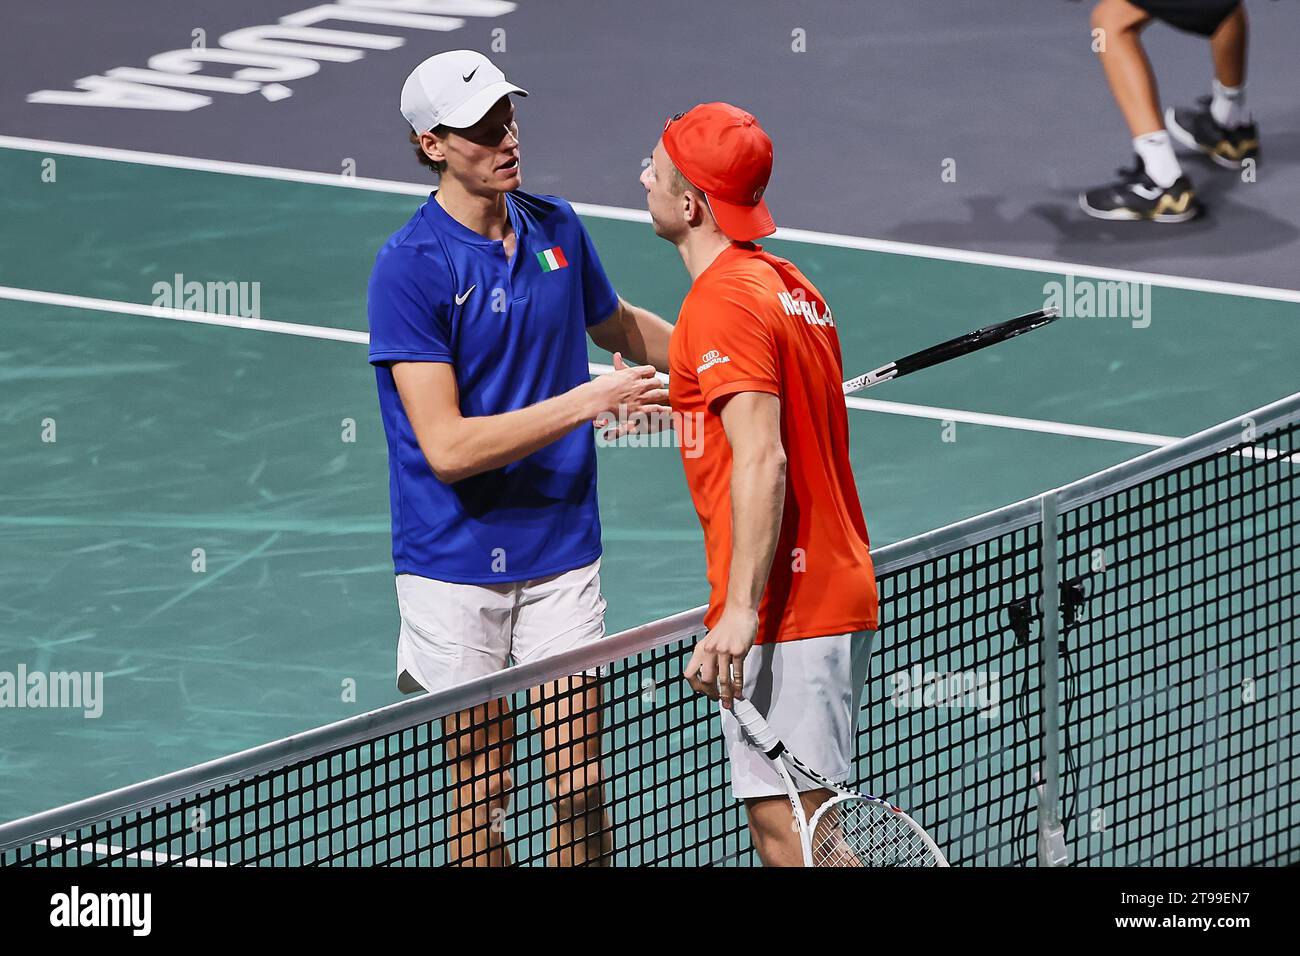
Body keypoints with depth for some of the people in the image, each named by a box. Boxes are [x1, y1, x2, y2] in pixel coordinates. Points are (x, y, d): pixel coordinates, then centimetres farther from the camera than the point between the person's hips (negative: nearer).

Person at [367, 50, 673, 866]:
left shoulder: (557, 229, 4)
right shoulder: (410, 268, -15)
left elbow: (619, 325, 28)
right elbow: (448, 448, -21)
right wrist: (588, 401, -22)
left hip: (562, 554, 4)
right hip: (456, 568, -4)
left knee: (578, 783, 2)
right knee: (482, 796, 4)